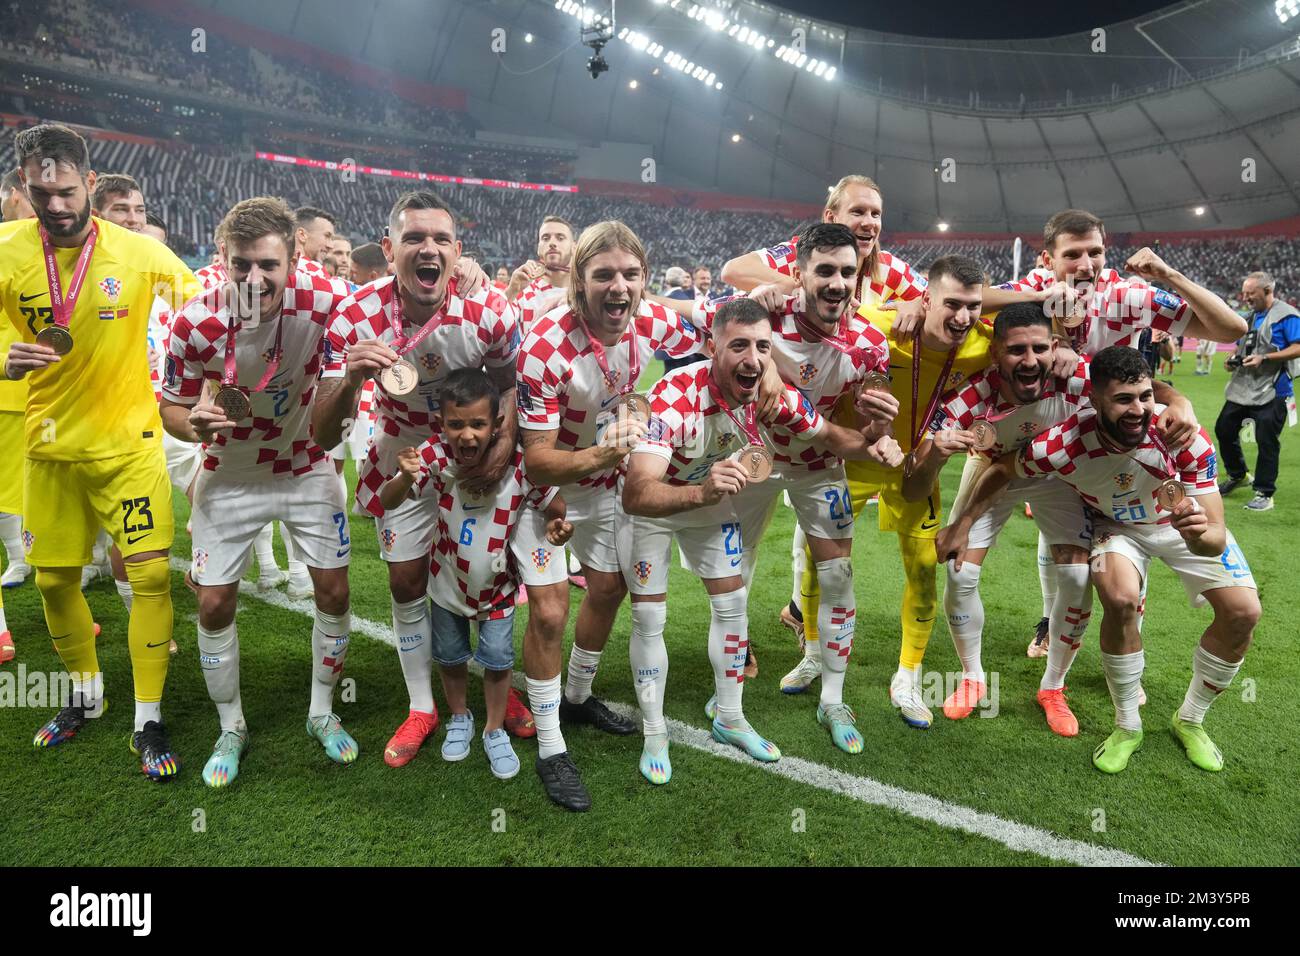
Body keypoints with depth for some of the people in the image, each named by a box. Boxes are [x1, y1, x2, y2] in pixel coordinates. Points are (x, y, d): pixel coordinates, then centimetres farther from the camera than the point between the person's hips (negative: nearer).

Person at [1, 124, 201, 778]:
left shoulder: (142, 254, -9)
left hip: (129, 442, -2)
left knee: (151, 575, -8)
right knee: (54, 579, 11)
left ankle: (149, 721, 7)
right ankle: (85, 694, 35)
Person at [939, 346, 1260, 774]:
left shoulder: (1186, 436, -35)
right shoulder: (1062, 445, -36)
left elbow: (1216, 539, -33)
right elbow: (1002, 469, -12)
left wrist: (1200, 535, -56)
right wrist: (962, 526, -11)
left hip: (1183, 520, 2)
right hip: (1117, 526, -2)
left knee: (1243, 612, -13)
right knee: (1119, 598, -30)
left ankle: (1190, 720, 14)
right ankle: (1127, 727, -5)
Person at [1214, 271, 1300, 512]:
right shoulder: (1251, 316, 14)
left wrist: (1264, 358, -23)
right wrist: (1233, 357, 4)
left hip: (1271, 391, -8)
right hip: (1242, 388, 8)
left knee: (1266, 441, -1)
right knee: (1223, 430, 12)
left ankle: (1265, 493, 9)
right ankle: (1238, 475, 32)